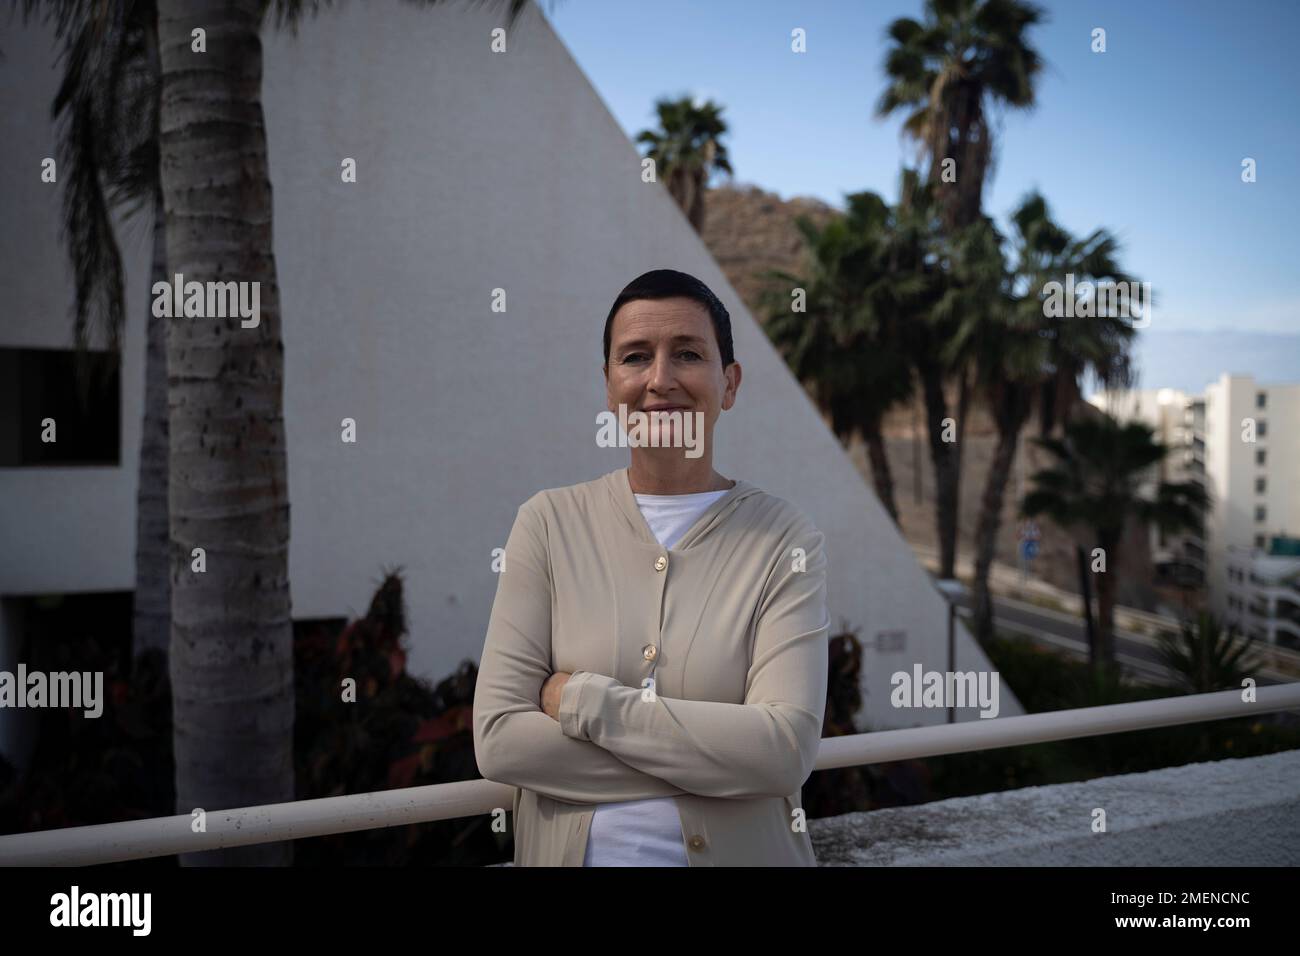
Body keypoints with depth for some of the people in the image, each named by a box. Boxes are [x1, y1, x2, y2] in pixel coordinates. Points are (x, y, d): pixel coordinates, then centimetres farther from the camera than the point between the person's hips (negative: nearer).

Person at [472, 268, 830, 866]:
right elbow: (498, 738, -14)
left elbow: (787, 749, -20)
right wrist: (720, 761, -19)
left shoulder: (784, 537, -10)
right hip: (568, 851, 1)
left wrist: (583, 699, -19)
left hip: (741, 851, 0)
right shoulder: (548, 522, -7)